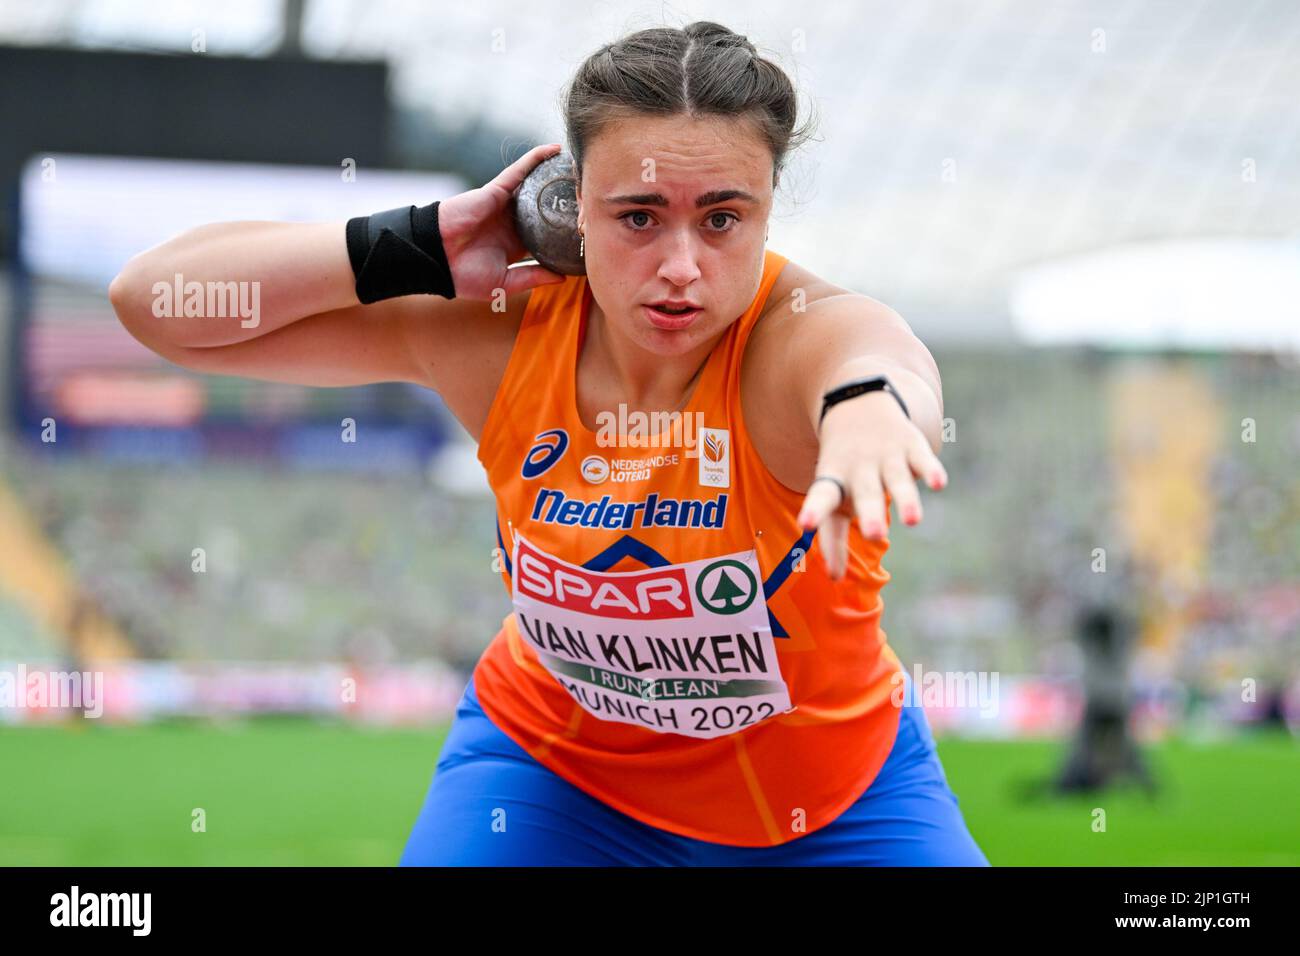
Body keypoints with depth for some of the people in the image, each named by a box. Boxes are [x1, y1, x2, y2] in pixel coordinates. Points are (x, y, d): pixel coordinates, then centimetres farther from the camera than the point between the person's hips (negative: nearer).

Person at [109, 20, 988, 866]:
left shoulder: (809, 333, -31)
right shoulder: (497, 334, -21)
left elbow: (881, 366, -59)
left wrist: (867, 407, -84)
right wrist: (420, 249, -30)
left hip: (834, 792, -1)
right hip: (554, 766, 1)